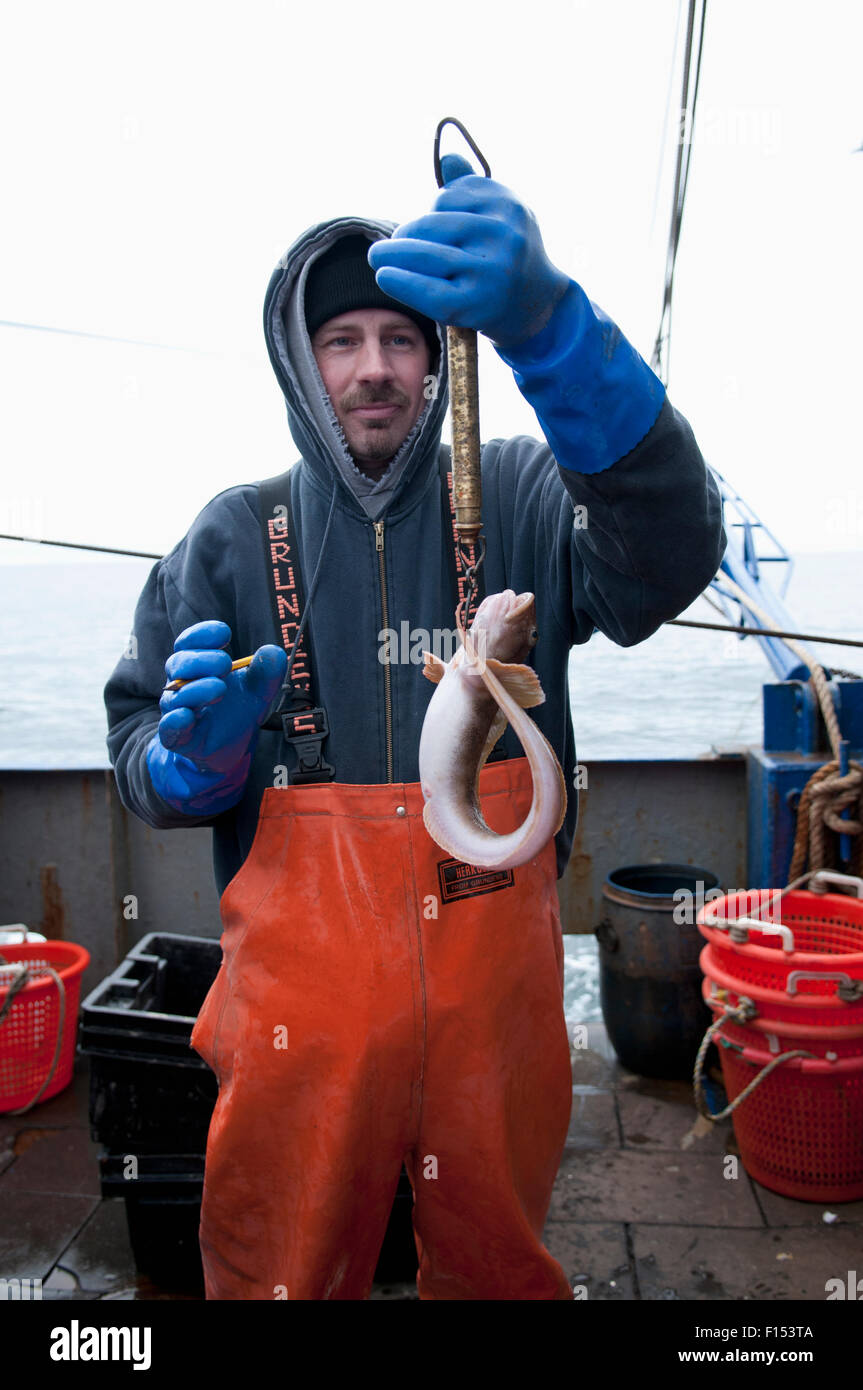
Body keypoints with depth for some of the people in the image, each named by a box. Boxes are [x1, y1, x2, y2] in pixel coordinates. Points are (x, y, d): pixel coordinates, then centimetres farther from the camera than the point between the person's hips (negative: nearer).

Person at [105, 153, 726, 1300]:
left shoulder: (516, 499, -2)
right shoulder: (234, 539, 3)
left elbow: (668, 557, -22)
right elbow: (138, 744, 7)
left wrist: (548, 329, -36)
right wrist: (197, 755, -18)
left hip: (496, 980, 0)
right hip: (301, 986, 1)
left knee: (500, 1267, 21)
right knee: (286, 1268, 16)